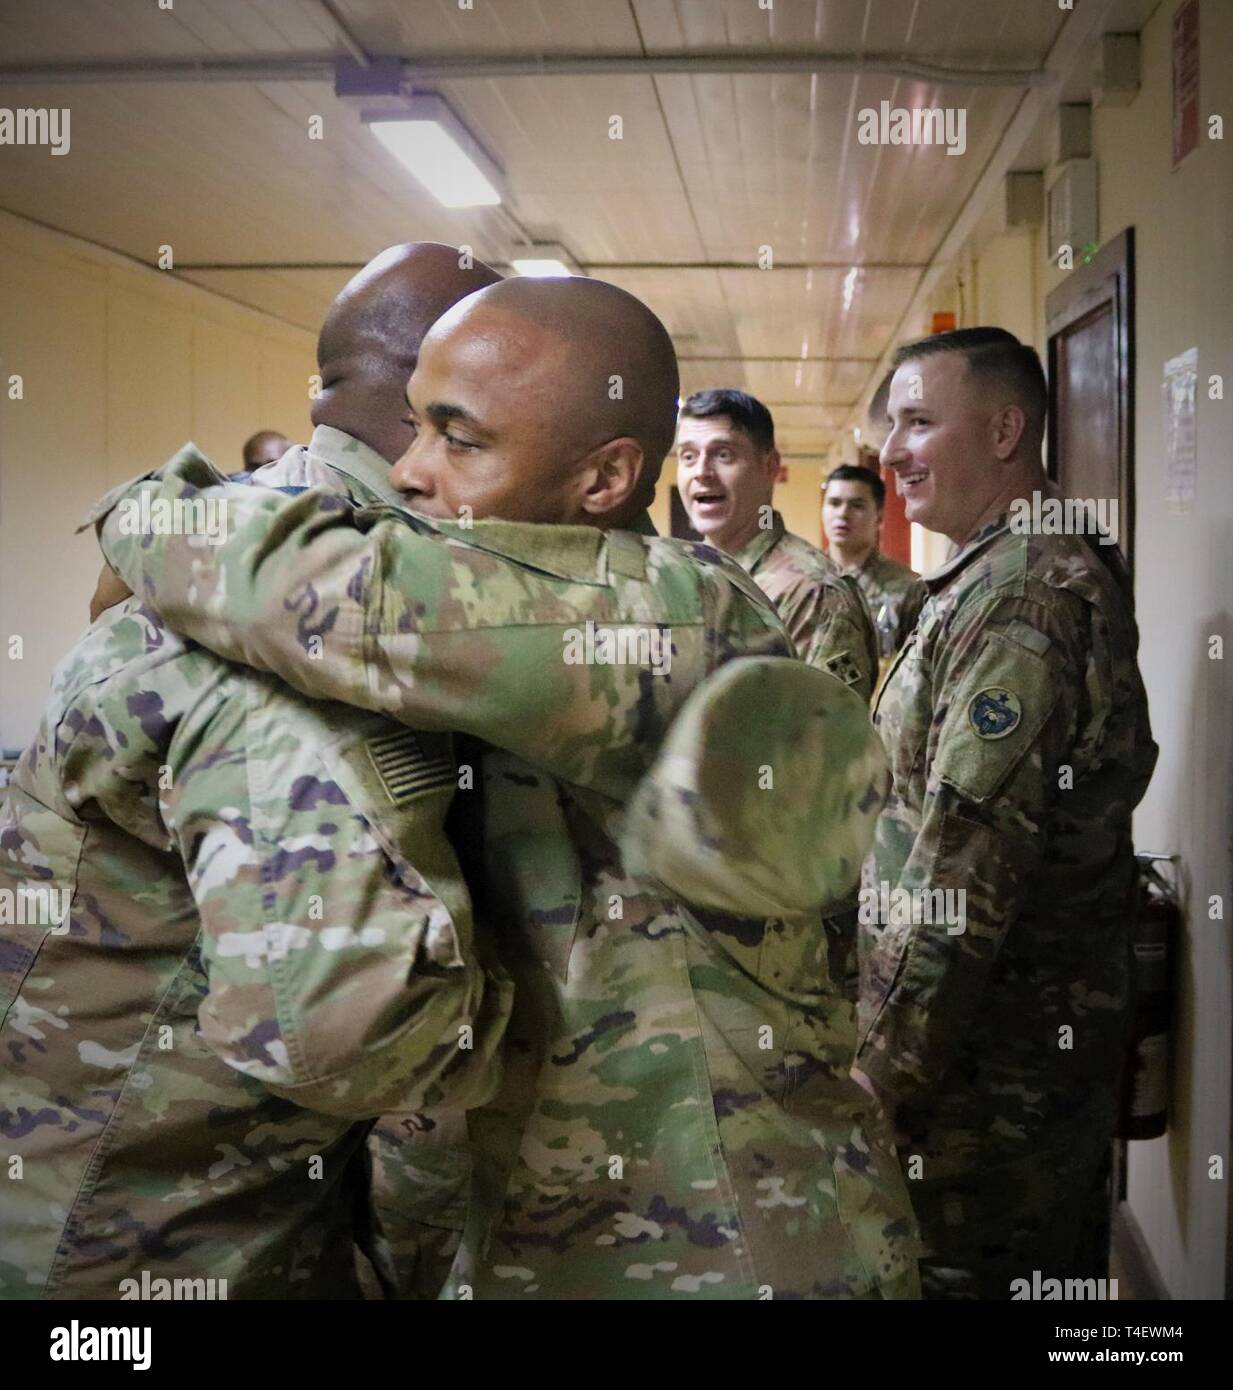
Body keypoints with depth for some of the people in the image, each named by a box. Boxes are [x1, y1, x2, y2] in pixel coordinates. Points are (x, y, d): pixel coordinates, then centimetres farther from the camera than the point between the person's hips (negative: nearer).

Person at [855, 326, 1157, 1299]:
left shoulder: (1018, 598, -20)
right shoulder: (1063, 572, 13)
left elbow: (963, 876, -25)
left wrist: (883, 1081, -19)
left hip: (987, 1068, -10)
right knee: (1047, 1273, 20)